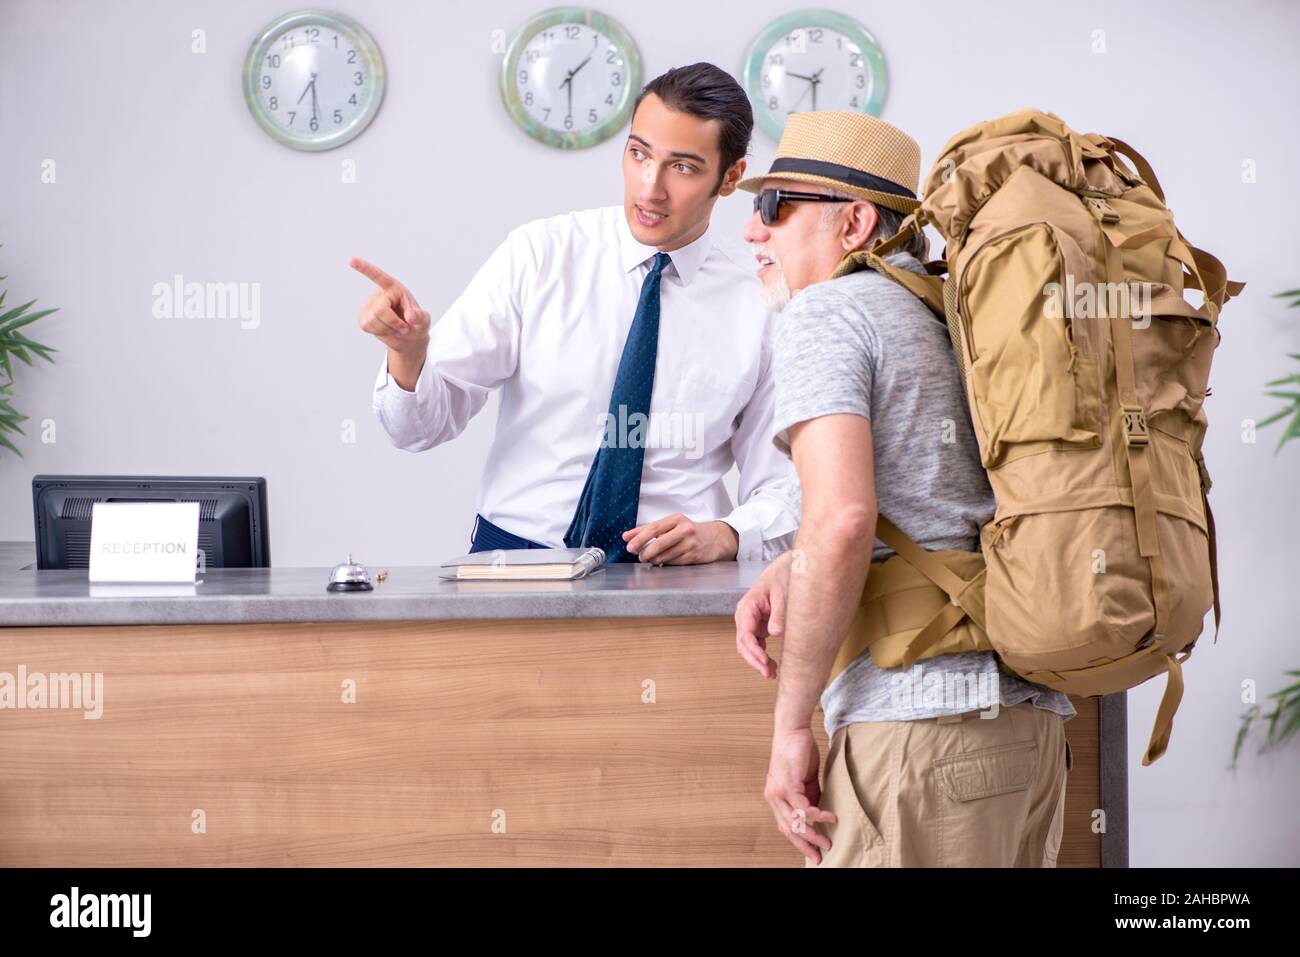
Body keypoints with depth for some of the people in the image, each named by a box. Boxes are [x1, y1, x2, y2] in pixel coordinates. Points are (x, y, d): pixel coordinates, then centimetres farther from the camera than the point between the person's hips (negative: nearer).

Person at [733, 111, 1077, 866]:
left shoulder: (828, 308, -4)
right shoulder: (946, 317, 21)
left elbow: (842, 519, -19)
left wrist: (791, 724, -12)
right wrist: (790, 571, 16)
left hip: (923, 718, -9)